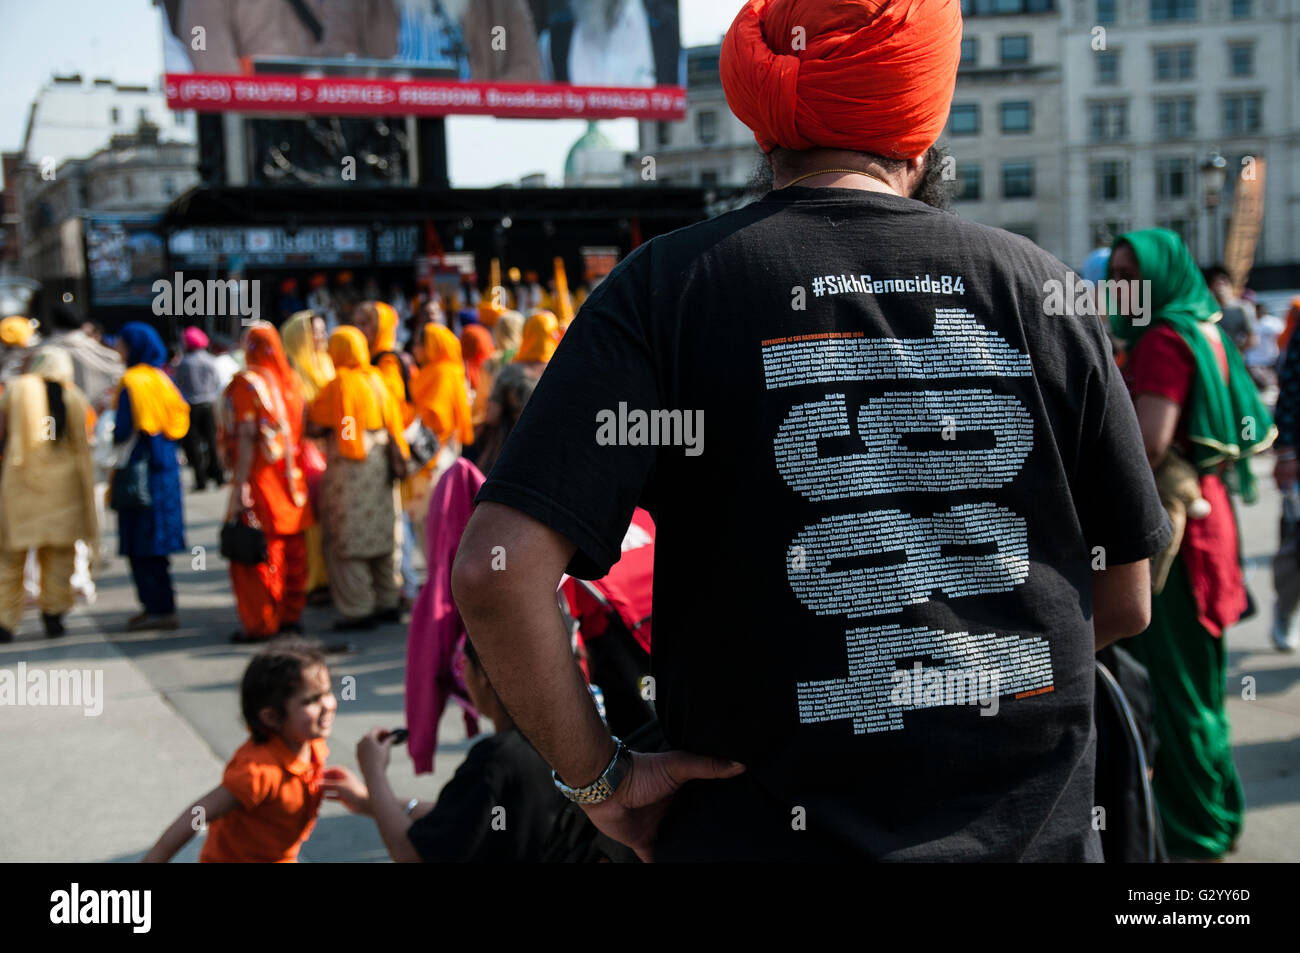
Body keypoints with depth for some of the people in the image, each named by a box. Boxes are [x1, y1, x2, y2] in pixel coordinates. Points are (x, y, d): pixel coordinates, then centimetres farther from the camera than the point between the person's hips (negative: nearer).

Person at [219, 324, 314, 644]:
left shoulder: (247, 383, -10)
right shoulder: (292, 381, 7)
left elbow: (247, 437, -16)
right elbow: (301, 431, 10)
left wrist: (240, 486, -16)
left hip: (260, 475, -6)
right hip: (292, 480, 6)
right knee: (292, 549, 11)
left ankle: (260, 623, 3)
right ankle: (292, 615, 19)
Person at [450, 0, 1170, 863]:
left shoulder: (669, 284, -10)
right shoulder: (1040, 286, -4)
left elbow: (494, 569, -19)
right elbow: (1124, 603, 4)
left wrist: (598, 775, -7)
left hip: (772, 831, -2)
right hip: (1036, 829, 2)